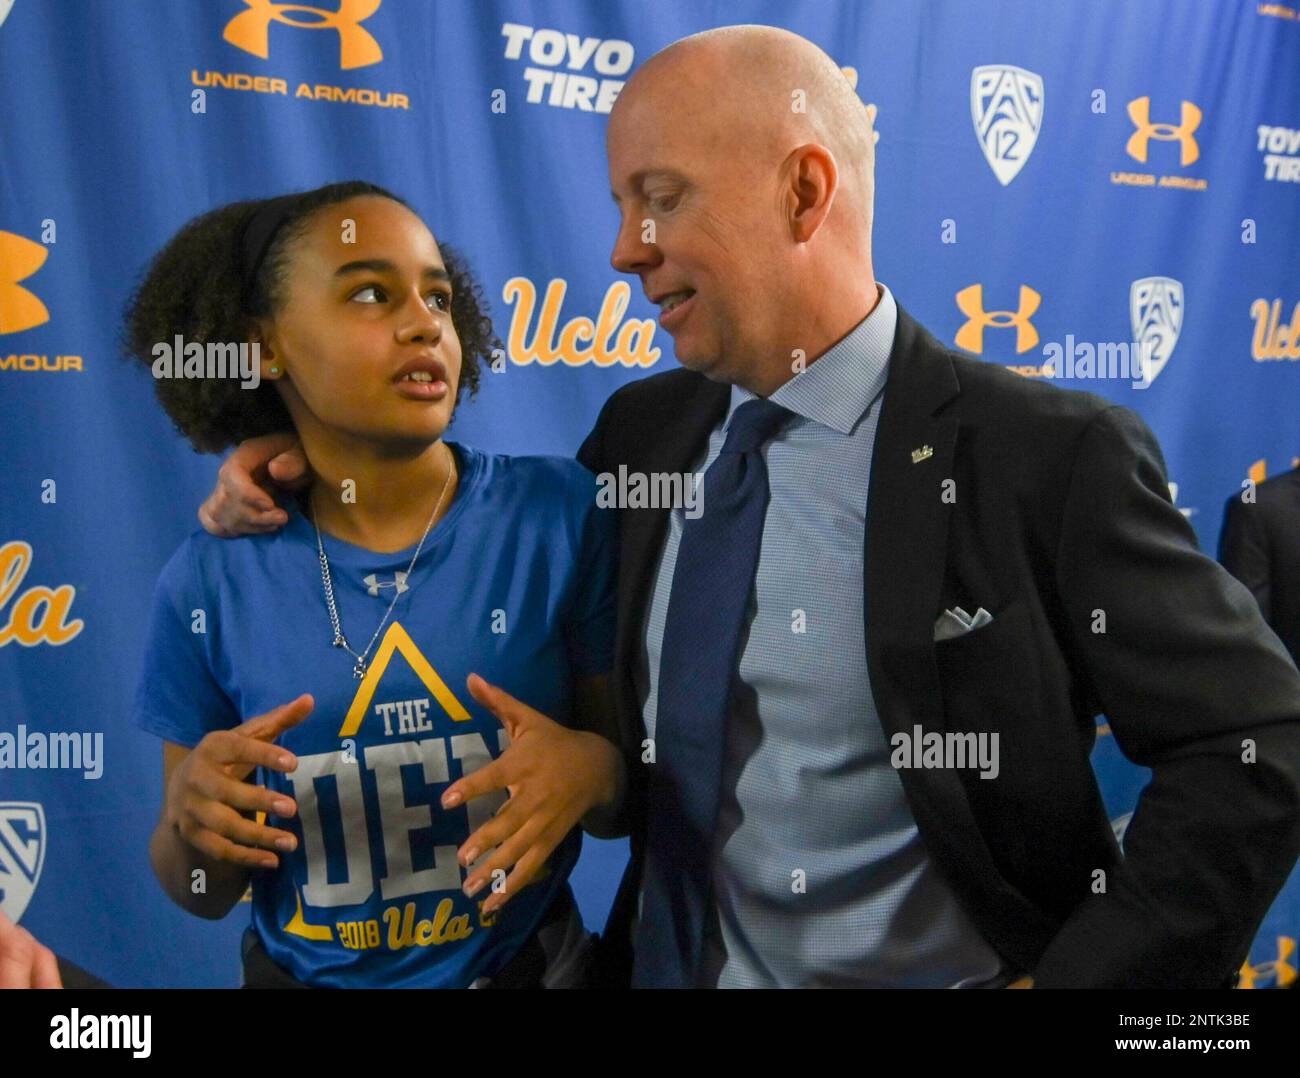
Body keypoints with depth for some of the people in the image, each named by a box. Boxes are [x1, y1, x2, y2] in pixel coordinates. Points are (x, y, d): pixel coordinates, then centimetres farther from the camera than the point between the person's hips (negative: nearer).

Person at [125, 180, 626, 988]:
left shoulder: (560, 513, -16)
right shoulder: (211, 580, -12)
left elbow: (637, 792, -6)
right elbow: (203, 891, -2)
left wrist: (592, 770, -27)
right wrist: (194, 818, -22)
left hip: (532, 968, 0)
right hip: (301, 973, 1)